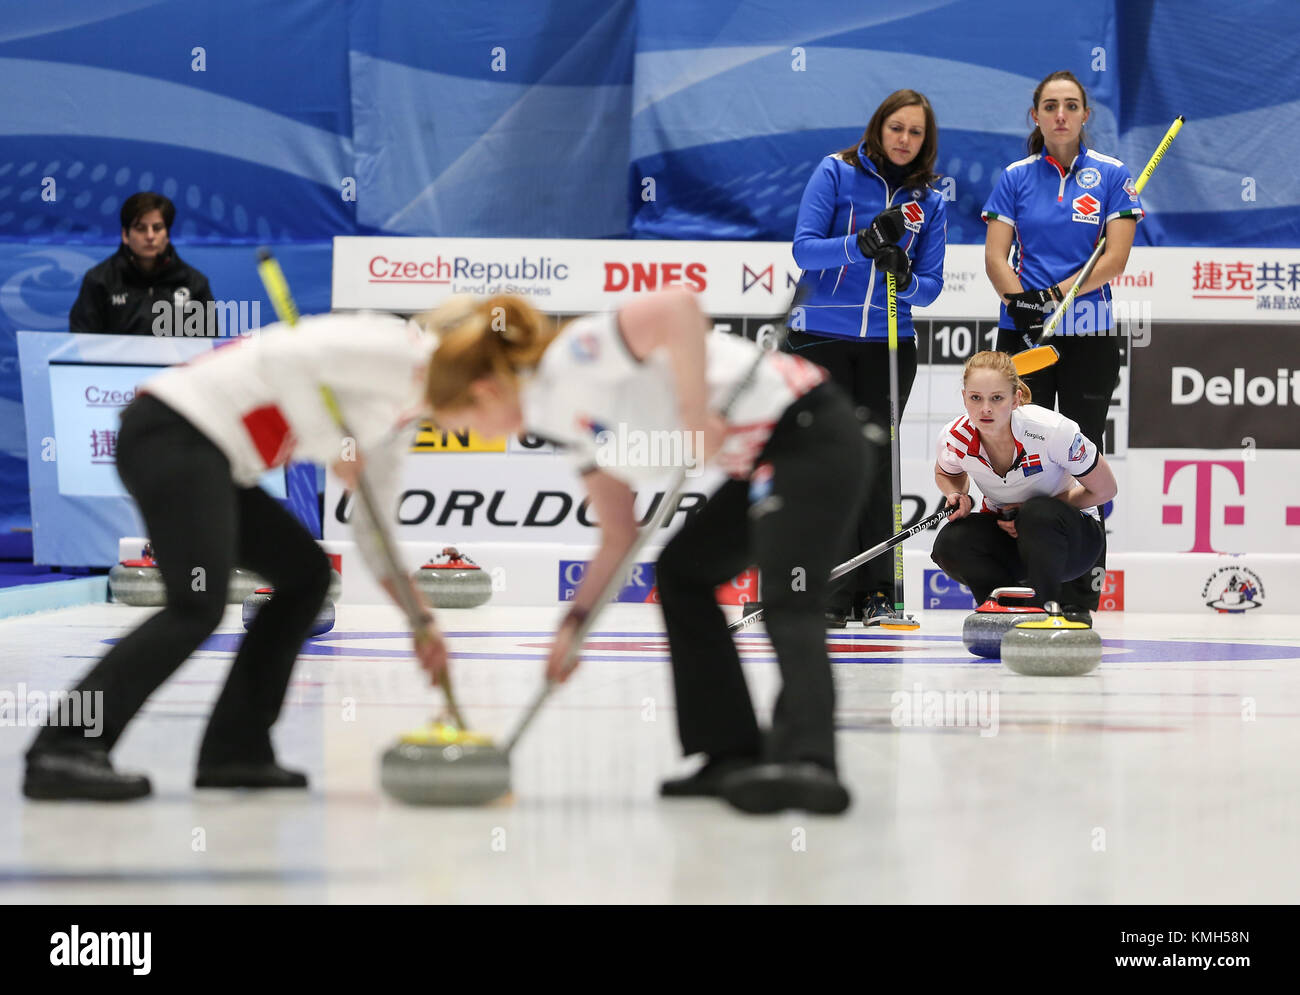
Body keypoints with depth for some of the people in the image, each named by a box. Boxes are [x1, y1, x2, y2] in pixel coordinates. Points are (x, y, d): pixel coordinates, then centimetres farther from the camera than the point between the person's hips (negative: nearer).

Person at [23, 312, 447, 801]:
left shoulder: (404, 411, 21)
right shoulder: (402, 352, -9)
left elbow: (371, 527, 25)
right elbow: (283, 356, -23)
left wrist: (422, 621, 19)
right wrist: (330, 447, -12)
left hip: (205, 453, 11)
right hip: (174, 433, -11)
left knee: (306, 573, 14)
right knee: (198, 605, -21)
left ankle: (234, 749, 11)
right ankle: (61, 752, -26)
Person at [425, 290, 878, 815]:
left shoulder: (572, 358, -15)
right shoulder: (565, 418, 15)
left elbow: (676, 306, -31)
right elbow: (620, 535, 16)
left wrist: (695, 412, -24)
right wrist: (576, 620, 7)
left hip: (811, 434, -11)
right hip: (765, 459, 11)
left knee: (788, 603, -23)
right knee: (682, 570, 18)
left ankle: (808, 761, -37)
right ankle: (736, 757, 14)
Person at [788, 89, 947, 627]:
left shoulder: (929, 200, 5)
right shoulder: (836, 172, -3)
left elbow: (931, 284, 4)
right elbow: (804, 247, -12)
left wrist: (906, 279, -18)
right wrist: (861, 245, -28)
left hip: (888, 346, 2)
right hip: (822, 338, -2)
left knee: (876, 462, 5)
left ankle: (876, 591, 11)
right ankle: (831, 592, -1)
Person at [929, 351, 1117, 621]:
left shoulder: (1050, 430, -28)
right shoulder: (954, 437, -16)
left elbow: (1104, 490, -15)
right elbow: (946, 474, 11)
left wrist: (1035, 511, -20)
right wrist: (958, 496, -12)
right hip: (1005, 529, 3)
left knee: (1038, 513, -37)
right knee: (950, 542, -27)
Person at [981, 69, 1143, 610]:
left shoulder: (1111, 176, 2)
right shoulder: (1016, 177, 6)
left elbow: (1115, 257, -7)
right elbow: (995, 257, 1)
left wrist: (1054, 295, -17)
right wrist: (1021, 304, -17)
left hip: (1089, 338, -1)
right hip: (1022, 336, 1)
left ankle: (1083, 592, 4)